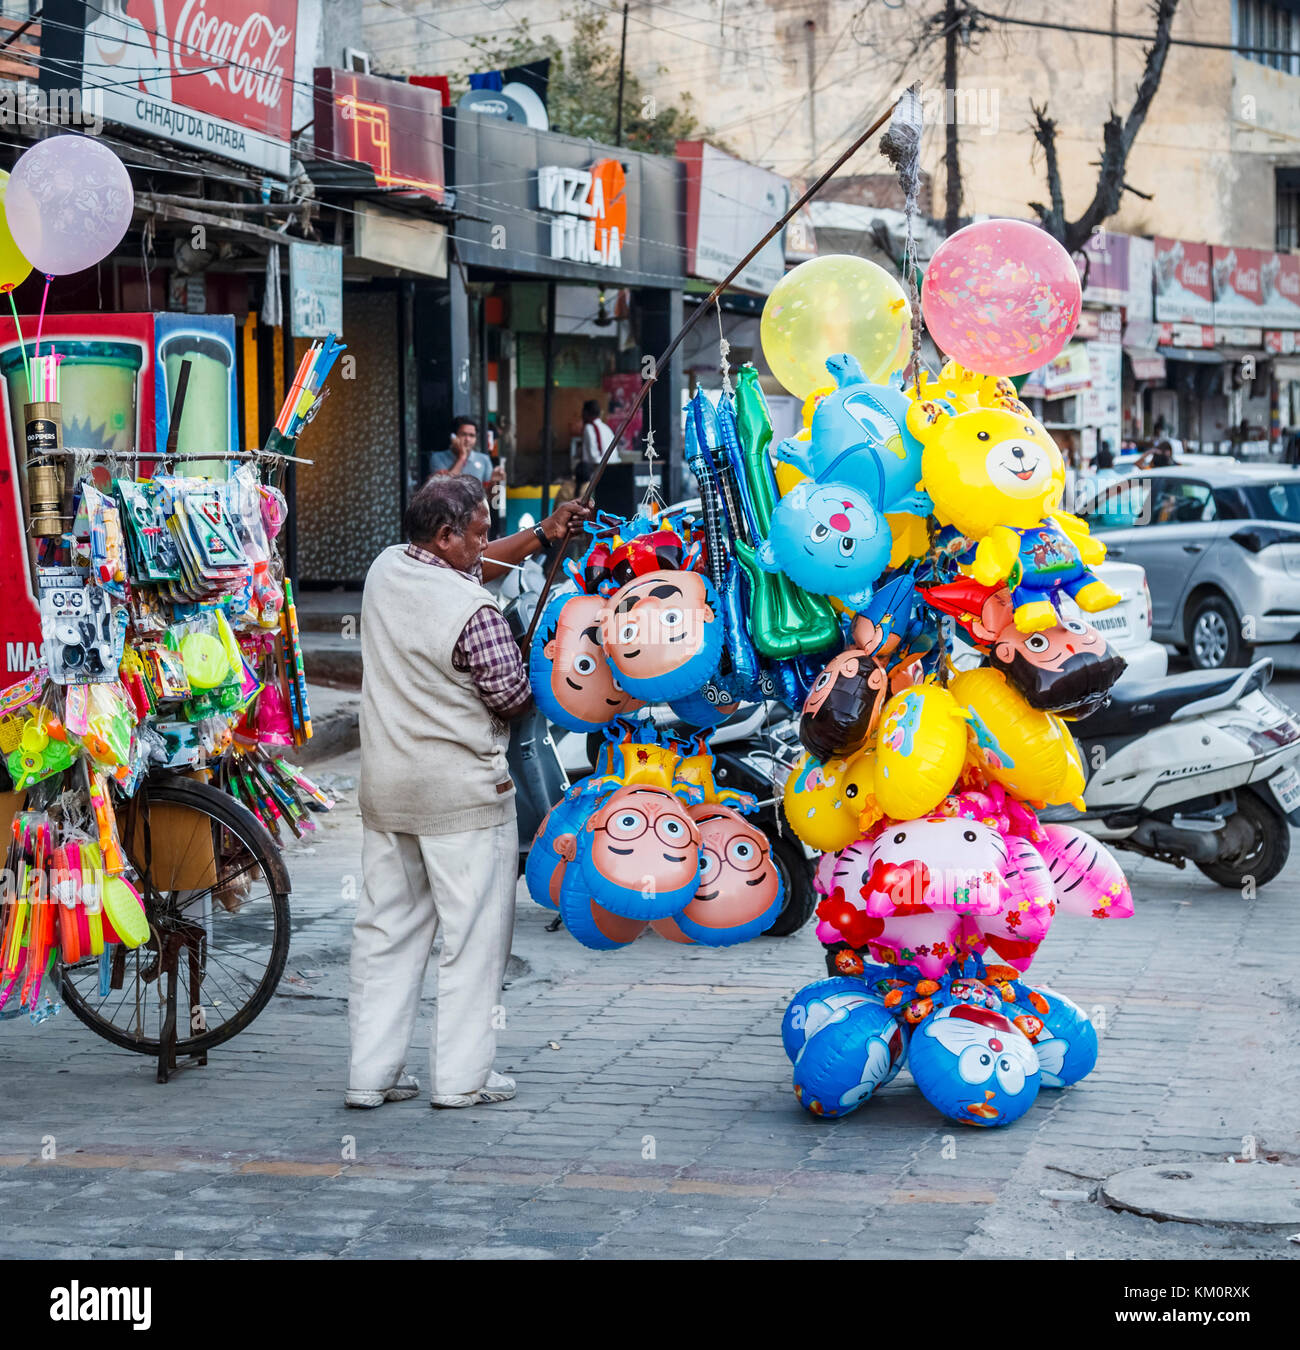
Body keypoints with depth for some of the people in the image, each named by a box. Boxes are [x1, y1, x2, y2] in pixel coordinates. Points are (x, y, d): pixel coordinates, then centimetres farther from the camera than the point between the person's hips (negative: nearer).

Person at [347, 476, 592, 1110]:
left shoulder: (386, 568, 3)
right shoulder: (475, 613, -20)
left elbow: (470, 564, 20)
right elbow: (515, 700, -10)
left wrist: (540, 536, 15)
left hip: (385, 789, 7)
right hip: (463, 795, -7)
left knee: (386, 930, 12)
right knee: (473, 935, 3)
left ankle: (371, 1073, 14)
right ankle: (462, 1076, 5)